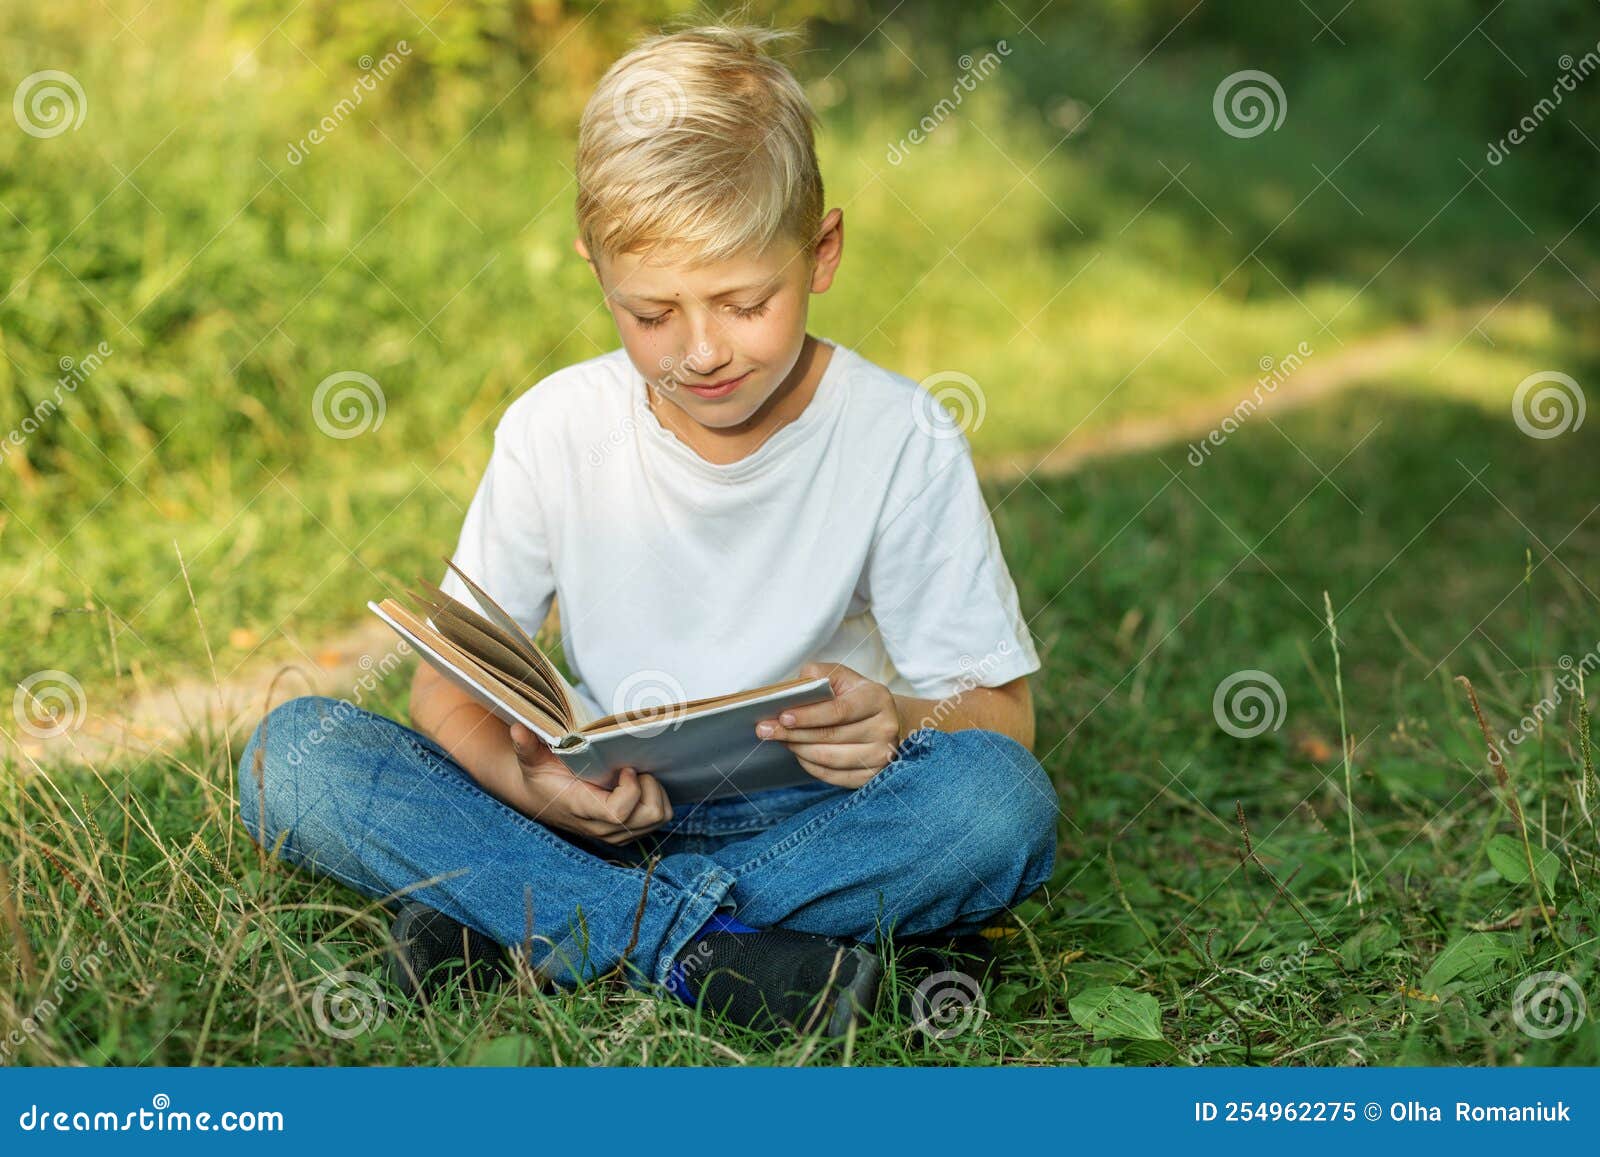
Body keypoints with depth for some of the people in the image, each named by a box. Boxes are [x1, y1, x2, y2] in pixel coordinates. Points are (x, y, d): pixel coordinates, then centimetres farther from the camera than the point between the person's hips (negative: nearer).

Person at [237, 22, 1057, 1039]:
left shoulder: (902, 441, -9)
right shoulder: (556, 430, -4)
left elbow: (1000, 711, -5)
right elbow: (451, 680, -1)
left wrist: (897, 723, -30)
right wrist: (526, 781, -25)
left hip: (807, 818, -1)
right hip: (600, 814, 2)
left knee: (1003, 801, -33)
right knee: (293, 752, -19)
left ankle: (515, 921, -26)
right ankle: (695, 949, -29)